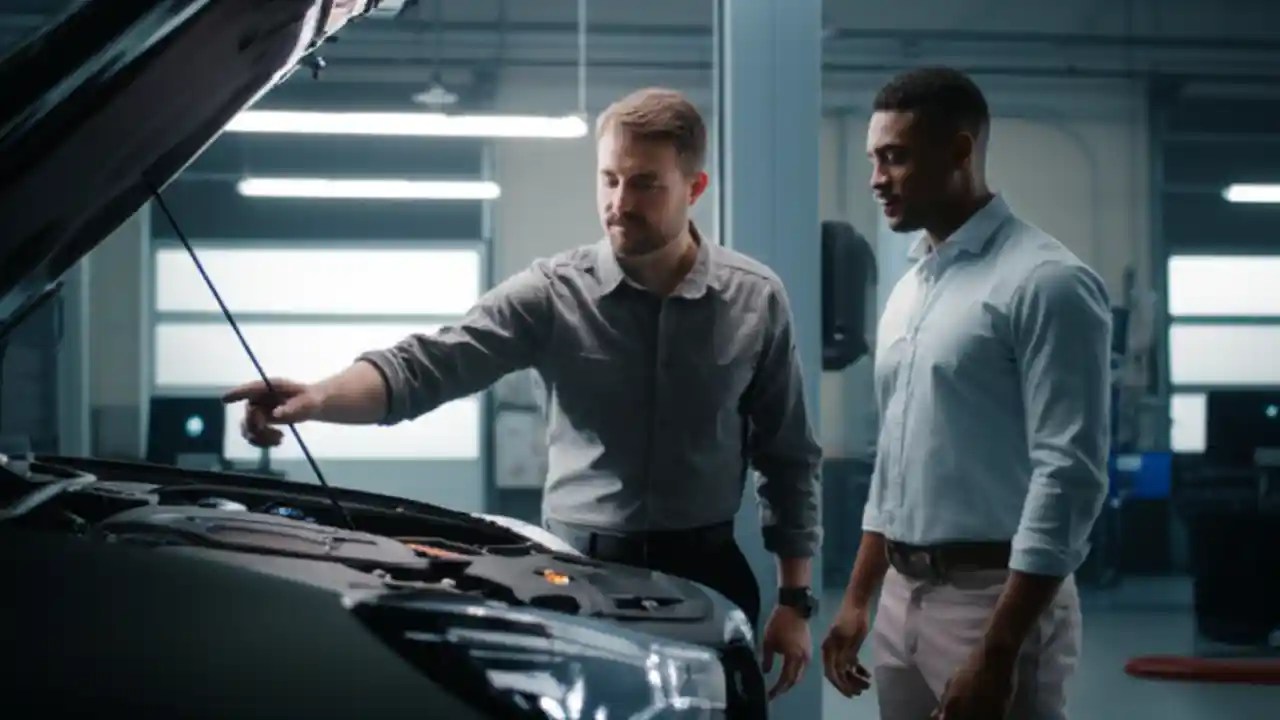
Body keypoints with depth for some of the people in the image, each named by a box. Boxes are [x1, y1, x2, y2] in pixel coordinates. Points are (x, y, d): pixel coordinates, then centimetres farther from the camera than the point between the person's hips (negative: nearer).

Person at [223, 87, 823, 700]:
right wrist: (318, 398, -37)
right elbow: (425, 365, -17)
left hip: (705, 574, 1)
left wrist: (795, 600, 3)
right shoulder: (552, 293, -5)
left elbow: (789, 457, 5)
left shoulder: (755, 300, -1)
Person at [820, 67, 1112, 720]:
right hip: (902, 600, 8)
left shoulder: (1044, 282, -12)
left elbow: (1069, 476, -18)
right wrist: (858, 599, 16)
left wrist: (997, 653, -21)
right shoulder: (908, 290, 14)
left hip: (994, 598, -8)